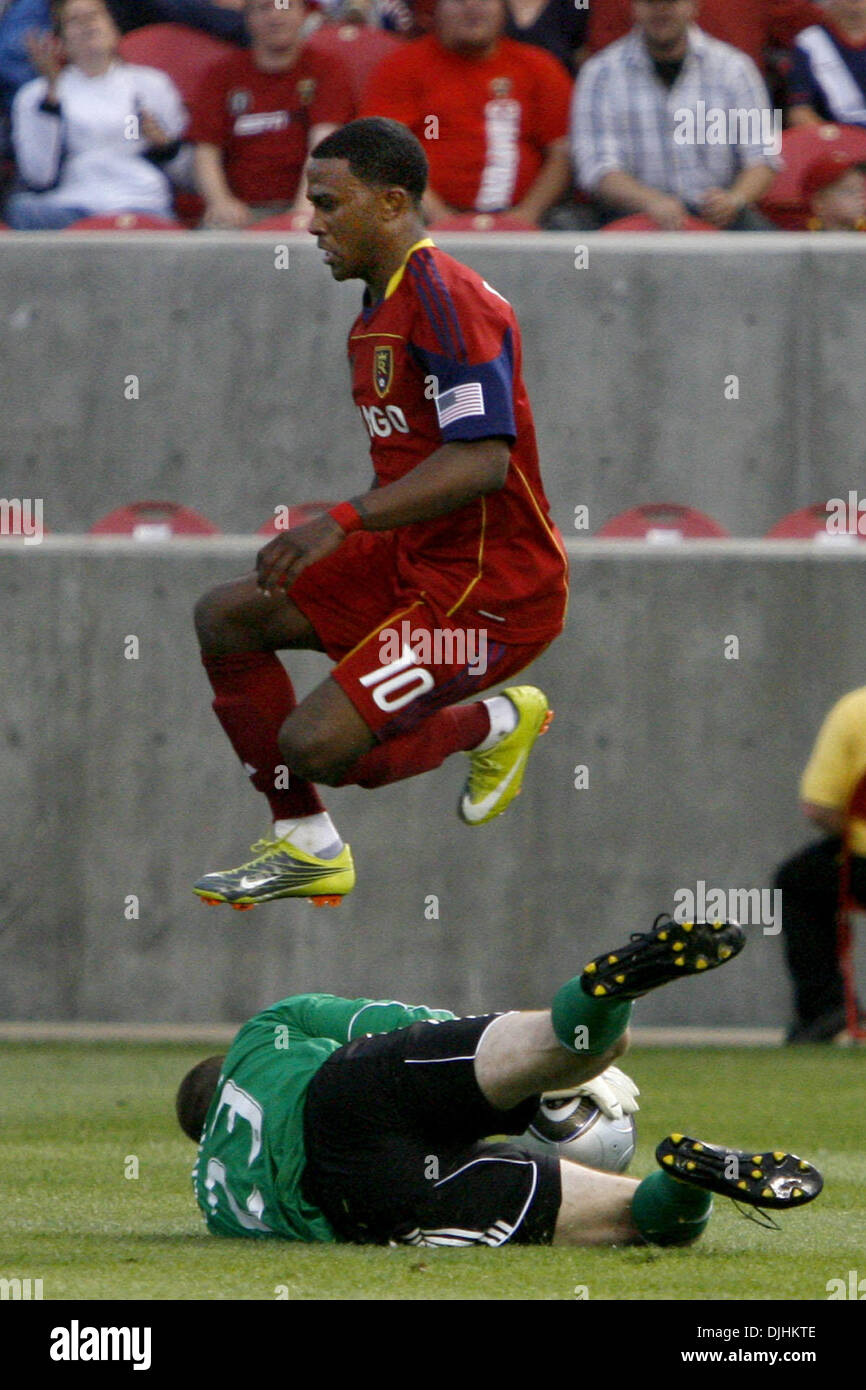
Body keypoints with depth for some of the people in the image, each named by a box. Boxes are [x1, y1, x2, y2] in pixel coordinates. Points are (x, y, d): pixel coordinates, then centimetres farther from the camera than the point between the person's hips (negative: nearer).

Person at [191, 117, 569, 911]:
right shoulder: (379, 311, 14)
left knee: (314, 744, -18)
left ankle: (494, 722, 6)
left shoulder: (444, 300, -19)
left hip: (493, 590, -10)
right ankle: (307, 848, 12)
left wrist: (343, 522, -32)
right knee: (227, 616, 6)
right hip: (413, 561, 10)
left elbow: (481, 459, -28)